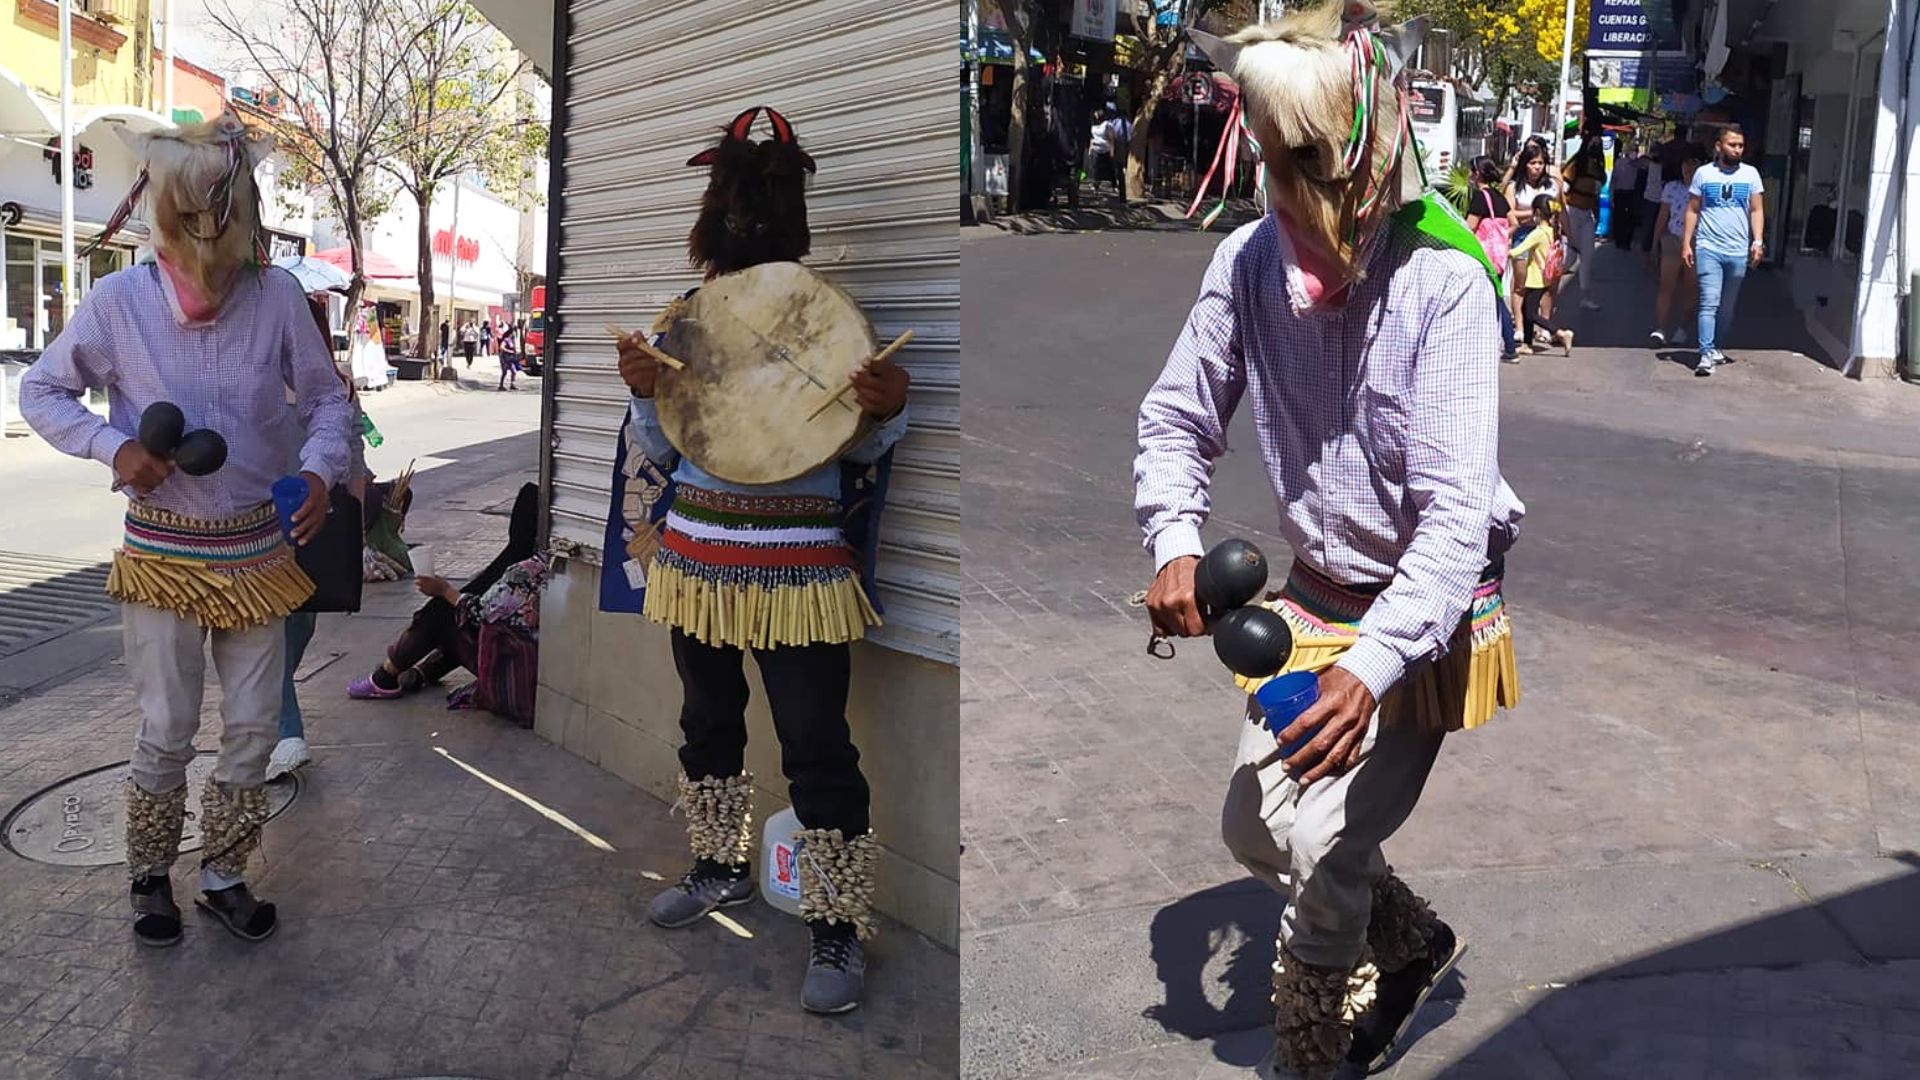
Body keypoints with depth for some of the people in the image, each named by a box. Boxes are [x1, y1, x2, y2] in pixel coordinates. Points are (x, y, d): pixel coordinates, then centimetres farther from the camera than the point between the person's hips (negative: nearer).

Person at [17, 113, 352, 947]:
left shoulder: (277, 295, -10)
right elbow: (41, 391, 2)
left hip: (259, 550, 2)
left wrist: (320, 471, -15)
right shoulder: (118, 300, -12)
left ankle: (224, 875, 27)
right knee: (167, 733, 5)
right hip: (164, 555, -2)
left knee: (253, 726, 9)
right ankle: (150, 878, 28)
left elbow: (325, 396, 3)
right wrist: (112, 448, -14)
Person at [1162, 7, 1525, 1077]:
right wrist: (1176, 543, -19)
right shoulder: (1249, 261, -12)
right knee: (1252, 826, 15)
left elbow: (1456, 510, -31)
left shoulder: (1444, 282, -26)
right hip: (1317, 598, 6)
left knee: (1321, 844, -10)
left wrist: (1372, 667, -44)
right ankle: (1414, 941, 43)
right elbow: (1177, 421, 0)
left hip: (1426, 613, -6)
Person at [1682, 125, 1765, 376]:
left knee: (1727, 306, 10)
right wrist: (1686, 243, 0)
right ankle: (1706, 354, -14)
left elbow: (1757, 210, 7)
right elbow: (1692, 211, 6)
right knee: (1709, 303, -11)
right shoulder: (1703, 173, 3)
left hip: (1739, 251, 2)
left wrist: (1758, 240, -5)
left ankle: (1716, 347, 23)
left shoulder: (1750, 174, 6)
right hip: (1708, 249, -2)